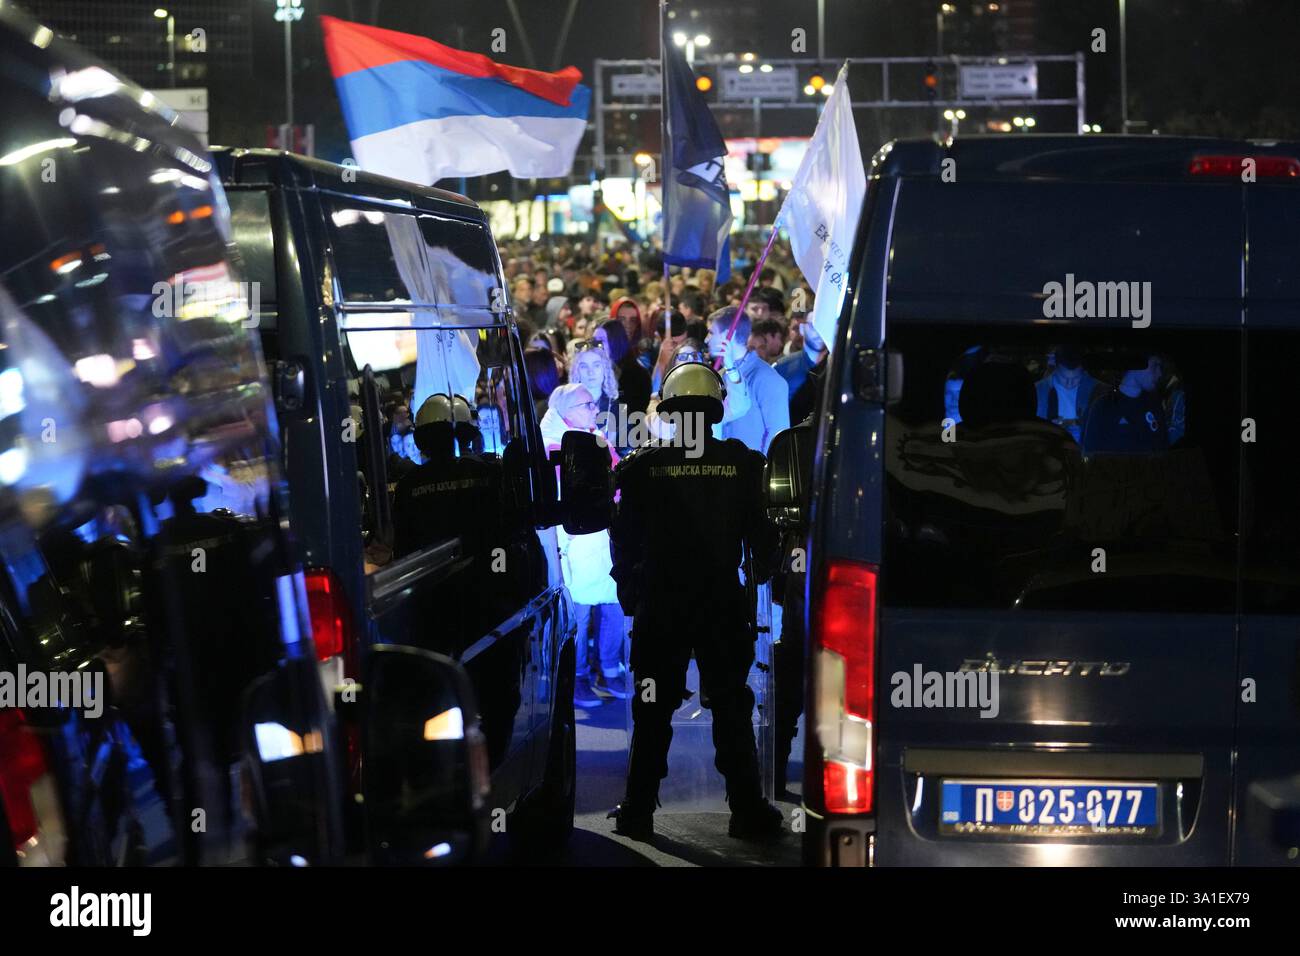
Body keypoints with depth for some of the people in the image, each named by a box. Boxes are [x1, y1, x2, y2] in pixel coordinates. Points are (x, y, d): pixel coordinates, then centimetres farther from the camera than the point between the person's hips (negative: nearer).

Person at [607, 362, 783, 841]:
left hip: (660, 604, 0)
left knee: (653, 711, 8)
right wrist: (761, 575, 20)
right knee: (732, 710, 8)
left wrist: (627, 584, 15)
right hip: (723, 604, 0)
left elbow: (624, 537, 1)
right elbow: (760, 535, 2)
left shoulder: (644, 465, -5)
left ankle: (638, 810, 10)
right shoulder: (741, 463, -3)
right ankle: (747, 809, 8)